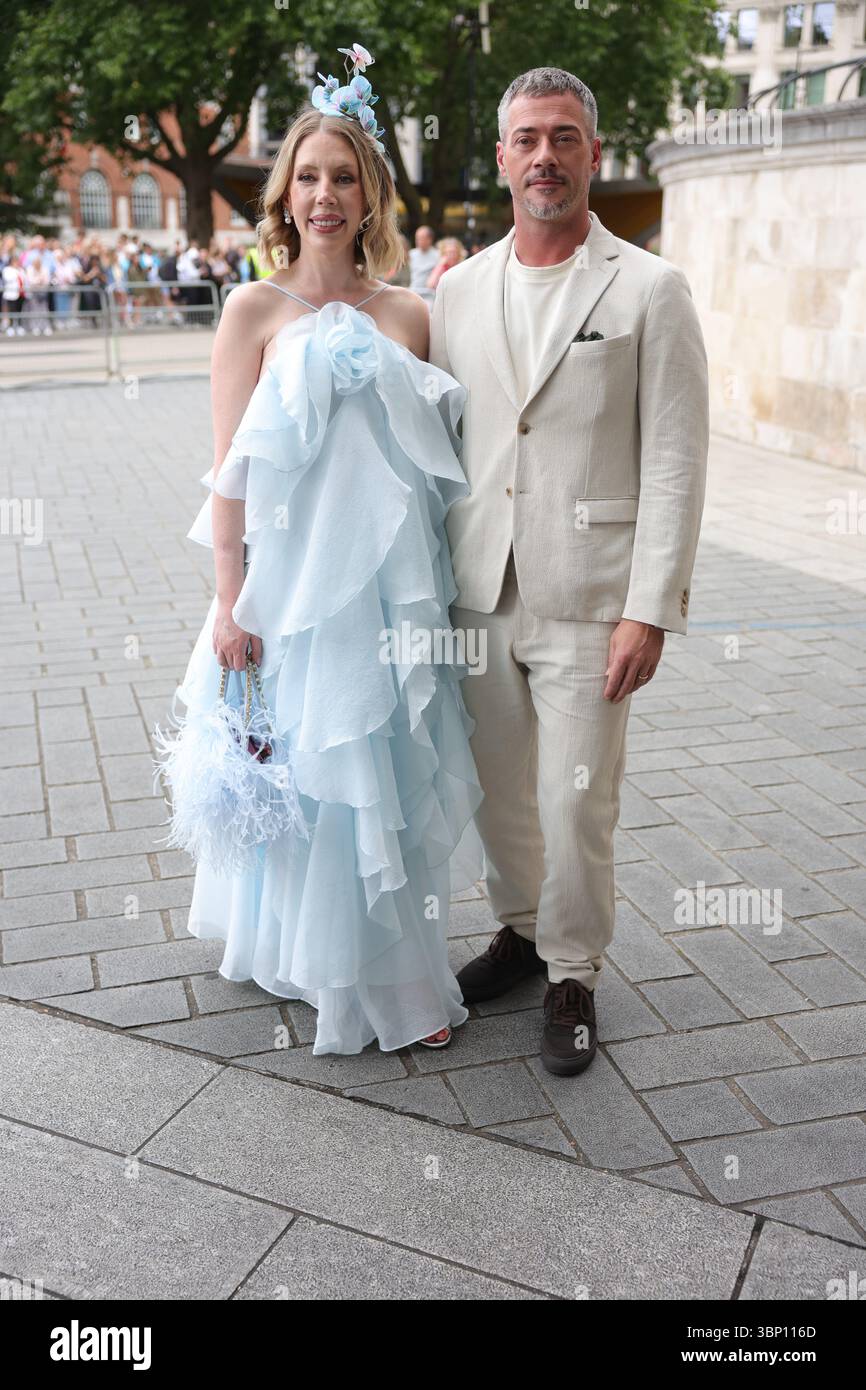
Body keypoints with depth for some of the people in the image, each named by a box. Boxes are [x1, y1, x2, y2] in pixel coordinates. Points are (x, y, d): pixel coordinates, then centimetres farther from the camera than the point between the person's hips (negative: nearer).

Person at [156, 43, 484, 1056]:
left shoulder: (410, 315, 7)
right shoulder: (257, 308, -1)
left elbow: (437, 461, 11)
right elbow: (231, 470, -5)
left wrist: (438, 587, 6)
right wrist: (230, 605, -9)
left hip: (397, 588, 3)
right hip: (295, 587, -3)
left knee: (391, 778, 11)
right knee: (308, 776, 5)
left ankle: (397, 977, 30)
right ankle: (319, 970, 24)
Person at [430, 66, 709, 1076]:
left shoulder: (650, 290, -3)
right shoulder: (458, 290, 9)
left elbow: (674, 464, -7)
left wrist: (651, 610, -12)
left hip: (585, 602, -4)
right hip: (479, 592, 4)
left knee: (576, 804, 1)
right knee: (498, 791, 15)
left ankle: (573, 976, 23)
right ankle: (521, 929, 38)